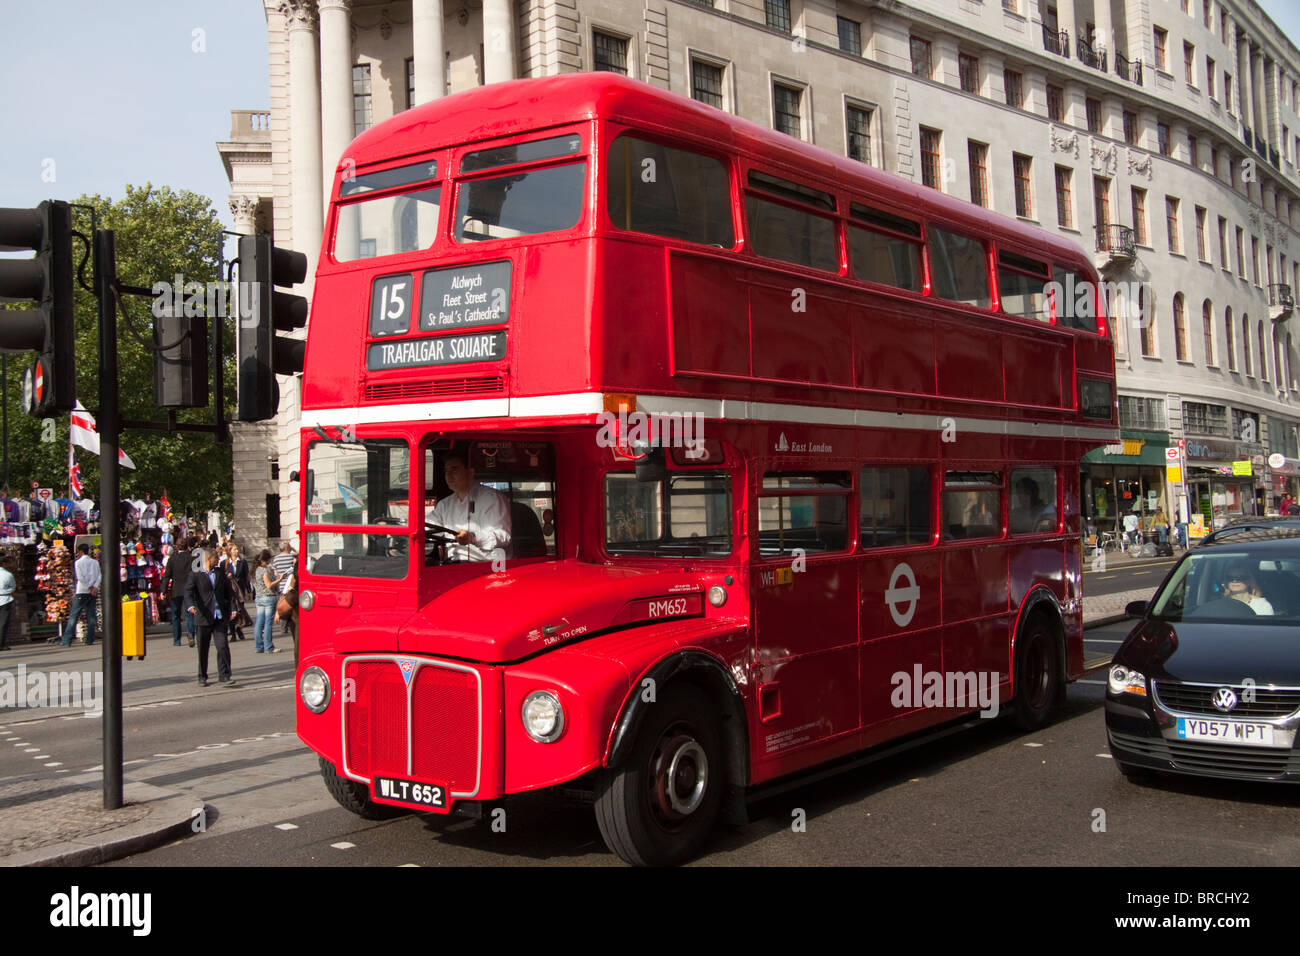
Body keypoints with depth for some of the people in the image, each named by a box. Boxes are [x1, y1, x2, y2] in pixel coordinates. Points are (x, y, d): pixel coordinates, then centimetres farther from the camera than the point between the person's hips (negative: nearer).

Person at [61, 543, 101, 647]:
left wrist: (90, 588, -7)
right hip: (93, 592, 4)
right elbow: (99, 576, 0)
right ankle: (89, 640, 1)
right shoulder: (95, 562, 10)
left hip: (81, 592, -4)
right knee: (91, 616, 5)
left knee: (73, 616, -1)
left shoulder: (78, 562, -3)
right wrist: (95, 587, -9)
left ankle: (67, 641, -4)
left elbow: (80, 577, -11)